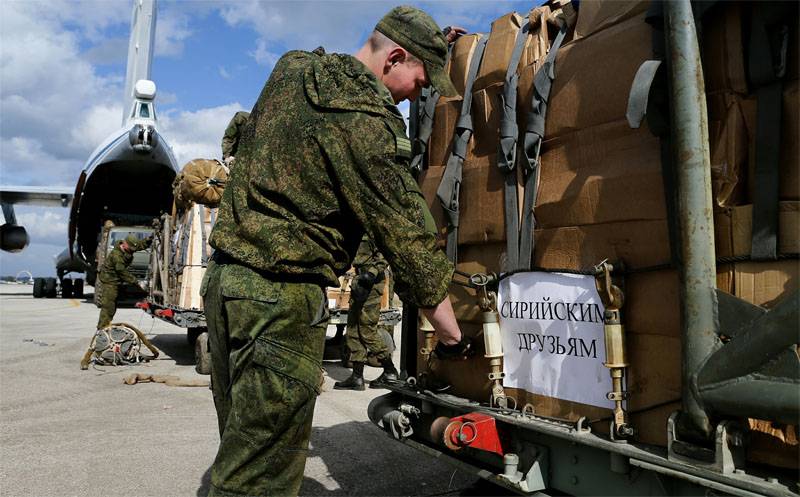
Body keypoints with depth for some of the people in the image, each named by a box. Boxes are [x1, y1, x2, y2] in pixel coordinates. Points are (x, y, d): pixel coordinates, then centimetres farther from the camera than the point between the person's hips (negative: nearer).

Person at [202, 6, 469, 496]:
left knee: (242, 448, 20)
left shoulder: (291, 72, 9)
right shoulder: (365, 120, -15)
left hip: (225, 278, 9)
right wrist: (451, 334, -5)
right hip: (281, 296, -9)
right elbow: (407, 233, -13)